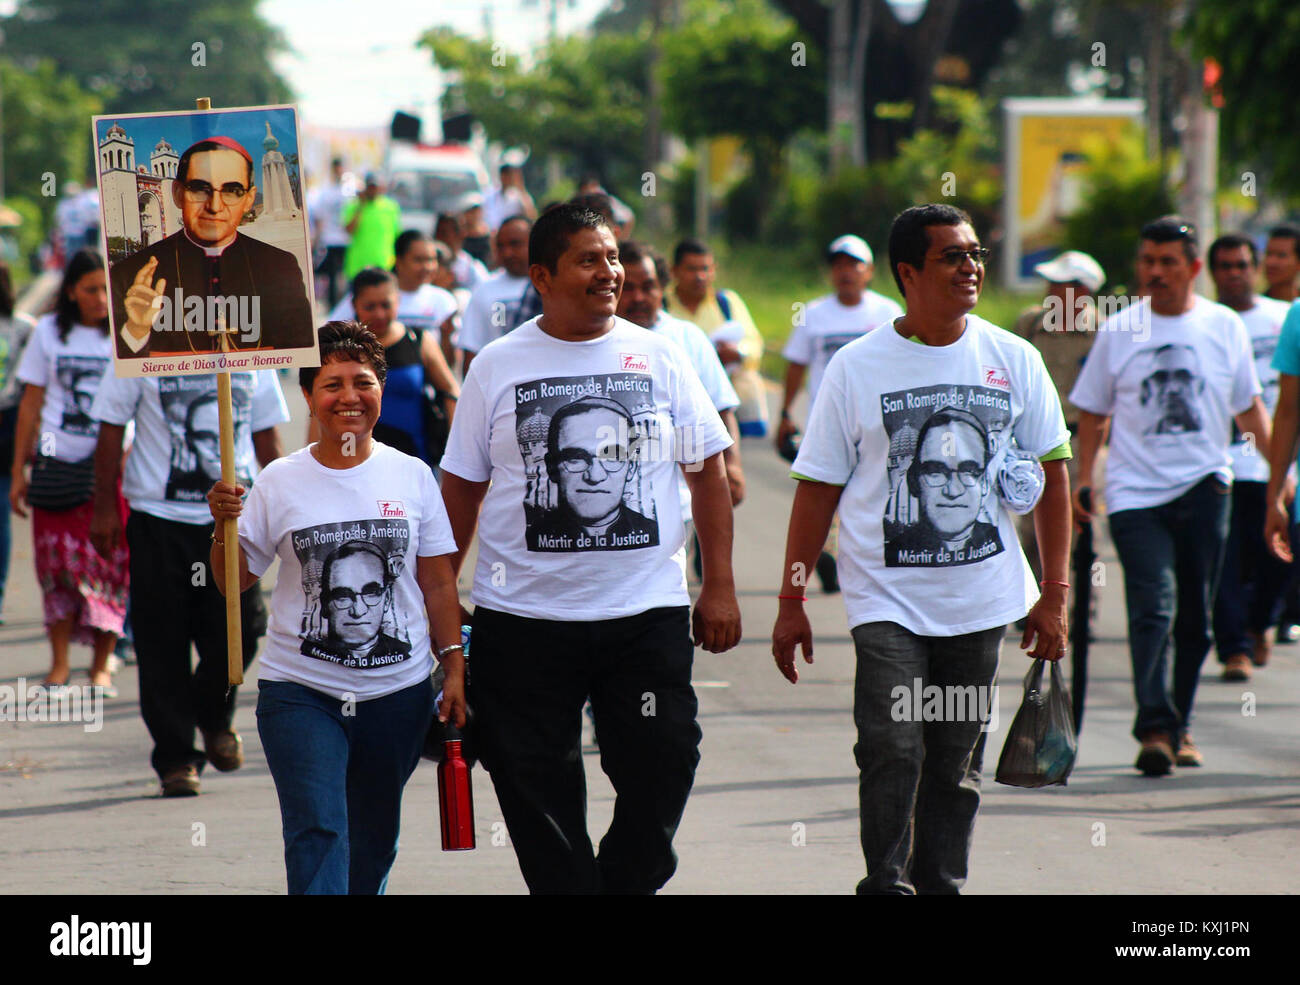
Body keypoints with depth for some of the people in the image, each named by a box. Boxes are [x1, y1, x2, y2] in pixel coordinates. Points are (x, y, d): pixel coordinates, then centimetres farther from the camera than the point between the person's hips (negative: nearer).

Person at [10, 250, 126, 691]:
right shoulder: (49, 332, 5)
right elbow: (31, 404, 9)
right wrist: (19, 471, 7)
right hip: (58, 461, 1)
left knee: (109, 563, -3)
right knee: (57, 560, -1)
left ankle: (101, 666, 6)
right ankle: (59, 662, 7)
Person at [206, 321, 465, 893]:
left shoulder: (412, 477, 4)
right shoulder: (280, 482, 1)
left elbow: (438, 584, 9)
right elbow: (235, 580, 6)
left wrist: (454, 668, 4)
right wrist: (224, 528, -12)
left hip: (398, 691, 2)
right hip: (301, 694, -2)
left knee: (374, 842, 12)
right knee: (317, 830, -16)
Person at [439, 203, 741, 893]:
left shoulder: (659, 357, 5)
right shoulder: (497, 367, 3)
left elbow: (708, 471, 9)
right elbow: (462, 489, 7)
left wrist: (719, 586, 4)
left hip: (648, 611, 1)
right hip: (523, 619, 0)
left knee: (661, 771, -3)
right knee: (540, 796, 2)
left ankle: (624, 884, 15)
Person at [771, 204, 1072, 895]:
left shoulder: (1014, 361, 5)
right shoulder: (856, 367, -1)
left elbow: (1052, 475, 9)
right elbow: (818, 490, 3)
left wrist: (1054, 594, 3)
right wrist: (791, 601, 0)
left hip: (983, 597, 3)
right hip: (887, 598, -3)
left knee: (956, 765, 7)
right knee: (891, 750, -15)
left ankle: (941, 884, 17)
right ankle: (886, 886, -8)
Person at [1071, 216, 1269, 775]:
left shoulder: (1224, 327, 8)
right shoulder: (1118, 331, 6)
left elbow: (1249, 409, 17)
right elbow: (1093, 414, 12)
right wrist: (1082, 483, 6)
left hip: (1203, 487, 2)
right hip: (1136, 492, -1)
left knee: (1194, 618, 4)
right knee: (1153, 608, -16)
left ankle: (1178, 727, 17)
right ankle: (1155, 729, -24)